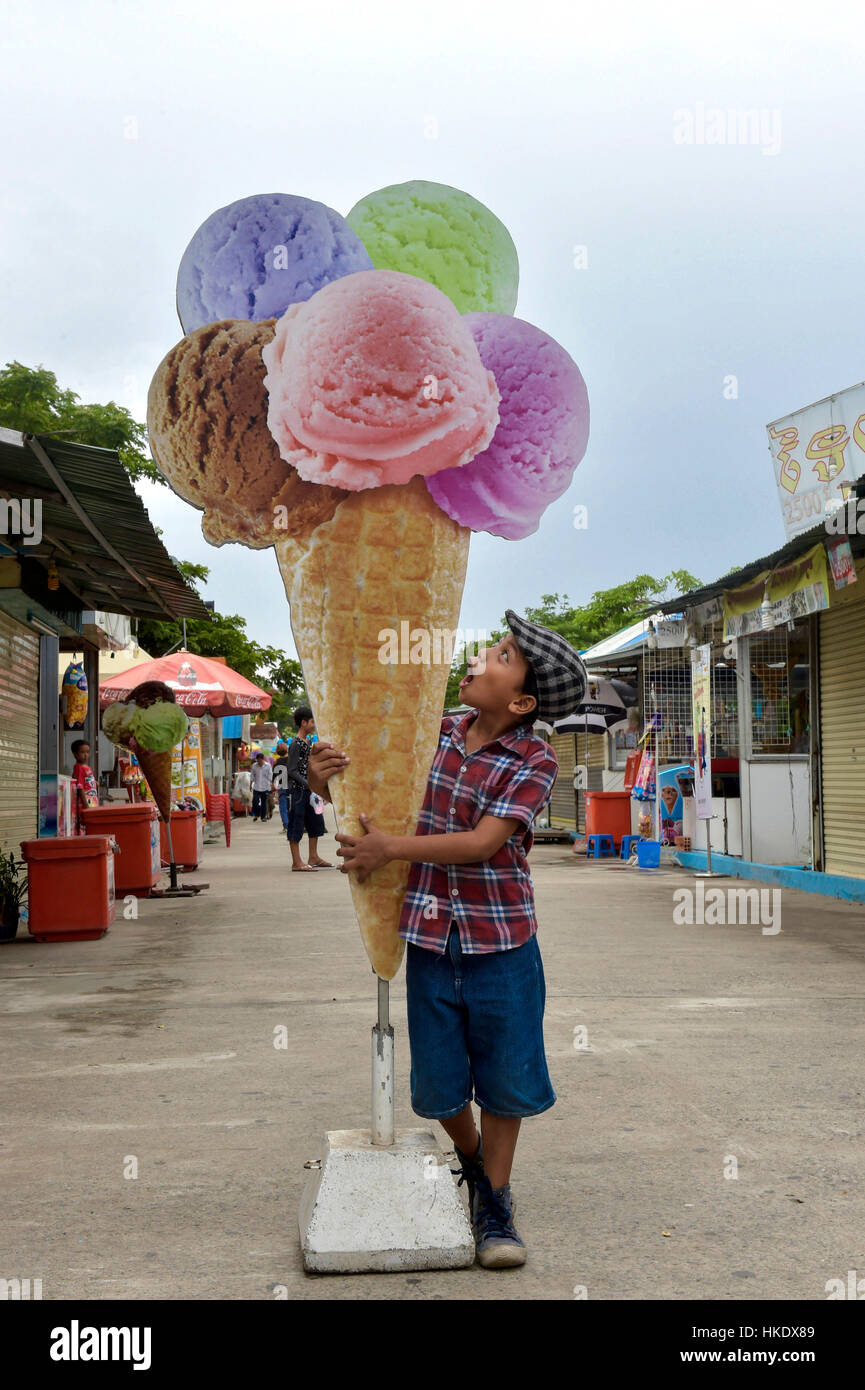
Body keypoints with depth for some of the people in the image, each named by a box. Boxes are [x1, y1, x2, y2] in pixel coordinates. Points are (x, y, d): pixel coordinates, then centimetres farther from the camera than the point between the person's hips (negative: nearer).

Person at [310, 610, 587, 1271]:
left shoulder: (535, 761, -10)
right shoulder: (434, 733, 1)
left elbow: (482, 843, -20)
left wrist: (392, 847, -21)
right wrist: (322, 777, -12)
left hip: (501, 942, -3)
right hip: (431, 937, 3)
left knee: (505, 1077, 8)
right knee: (438, 1084, 12)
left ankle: (494, 1200, 27)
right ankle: (471, 1160, 41)